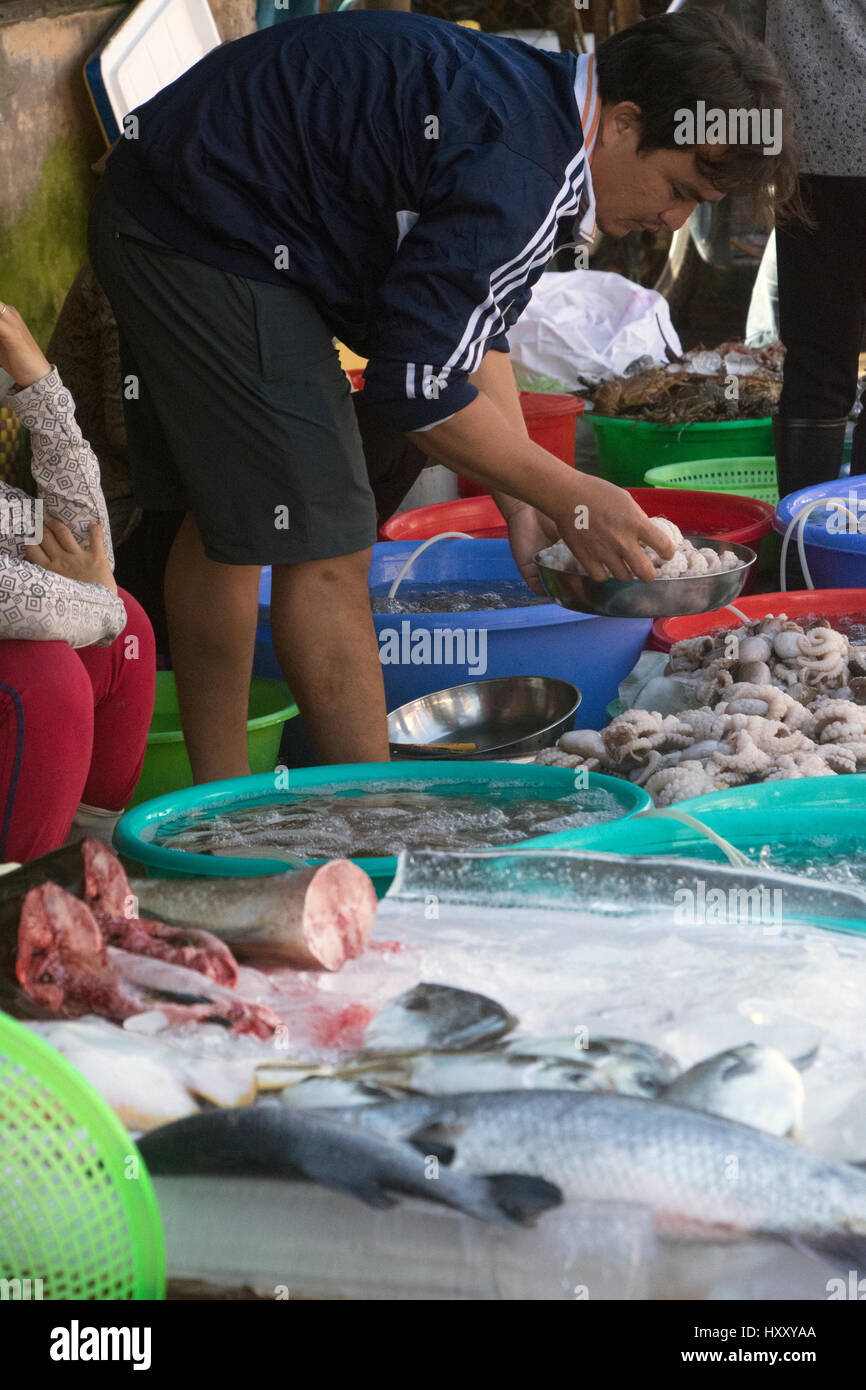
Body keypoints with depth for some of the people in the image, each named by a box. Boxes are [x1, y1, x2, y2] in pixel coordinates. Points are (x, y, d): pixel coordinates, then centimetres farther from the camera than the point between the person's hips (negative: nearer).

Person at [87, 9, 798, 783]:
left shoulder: (535, 102, 7)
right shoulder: (517, 168, -25)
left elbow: (472, 324, 14)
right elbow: (414, 382, -23)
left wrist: (525, 501, 8)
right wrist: (568, 497, -13)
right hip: (211, 242, -11)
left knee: (228, 521, 16)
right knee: (323, 543, -8)